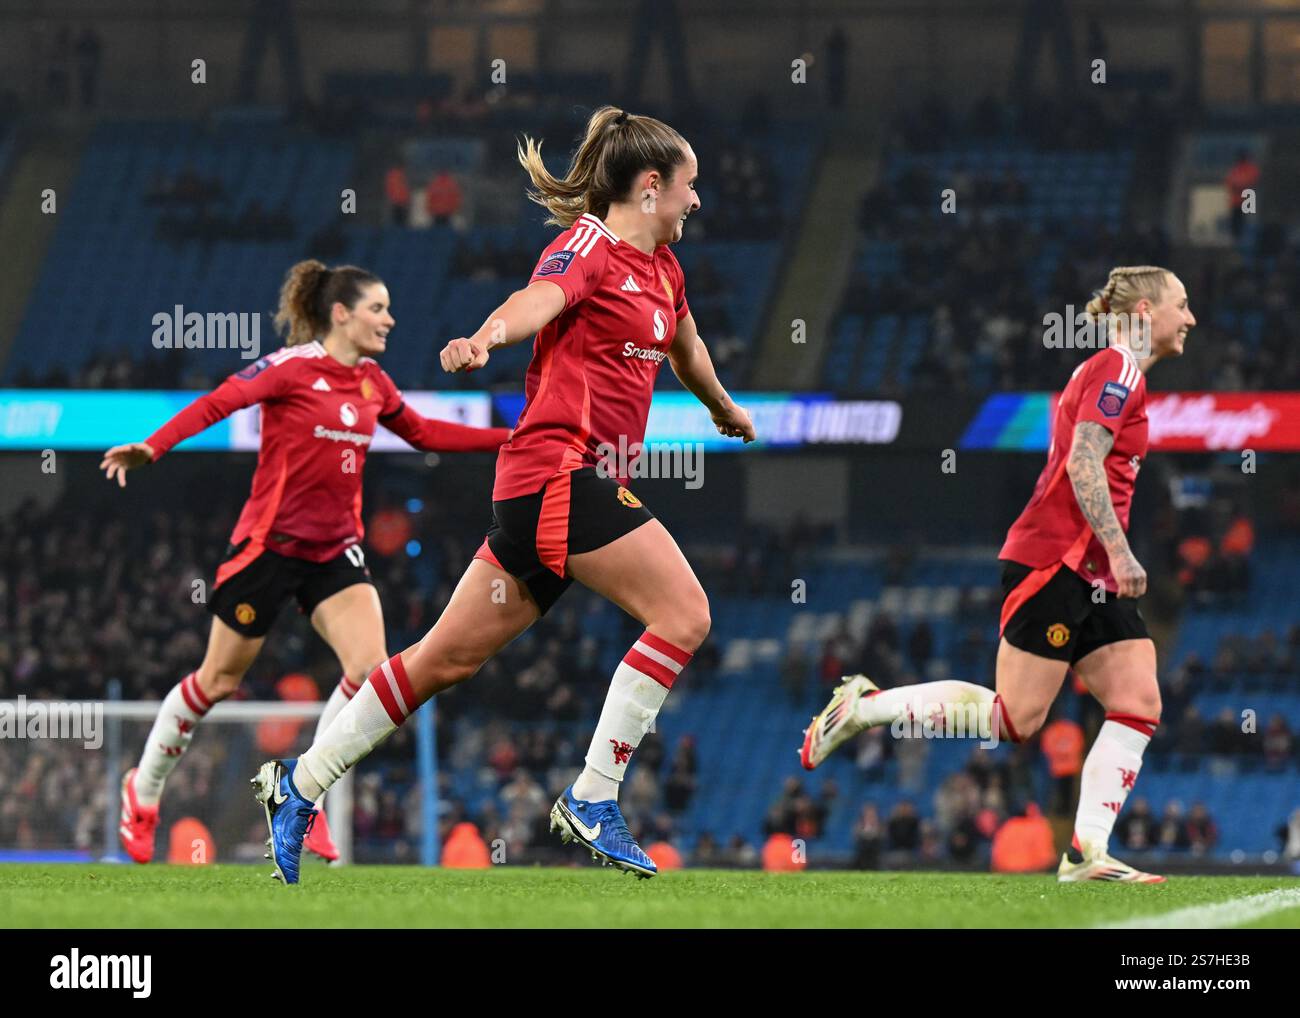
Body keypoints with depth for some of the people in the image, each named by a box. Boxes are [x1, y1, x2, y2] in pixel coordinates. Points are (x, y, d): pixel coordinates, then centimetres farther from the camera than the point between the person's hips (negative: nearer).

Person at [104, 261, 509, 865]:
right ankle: (142, 791, 27)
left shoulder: (373, 383, 8)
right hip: (270, 542, -6)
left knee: (369, 667, -14)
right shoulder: (293, 368, -13)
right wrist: (150, 448, -33)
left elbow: (423, 432, 23)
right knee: (219, 680, 5)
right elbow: (216, 404, -19)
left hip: (334, 551, 6)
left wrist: (509, 439, 21)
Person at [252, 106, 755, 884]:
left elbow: (687, 351, 40)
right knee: (683, 614, -16)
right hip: (561, 473, -9)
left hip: (587, 483, 9)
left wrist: (724, 408, 58)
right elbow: (541, 297, -30)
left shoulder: (662, 268, 19)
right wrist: (489, 336, -51)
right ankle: (593, 802, -14)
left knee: (451, 658, 10)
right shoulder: (590, 243, -8)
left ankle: (301, 782, 15)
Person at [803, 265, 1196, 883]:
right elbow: (1083, 463, -19)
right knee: (1015, 717, -10)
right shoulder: (1118, 369, -9)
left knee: (1139, 705, -2)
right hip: (1052, 560, -10)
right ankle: (864, 706, 1)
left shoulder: (1109, 373, 21)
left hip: (1090, 575, 10)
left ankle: (1087, 854, -6)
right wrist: (1118, 550, -23)